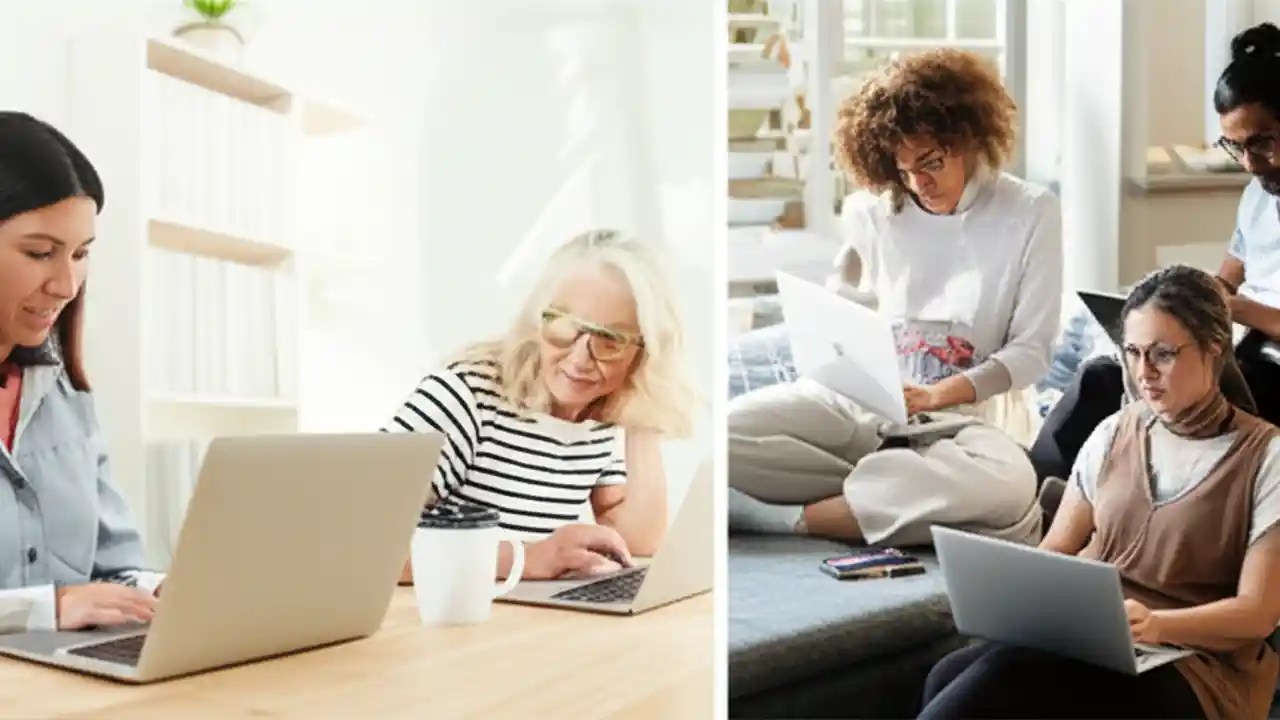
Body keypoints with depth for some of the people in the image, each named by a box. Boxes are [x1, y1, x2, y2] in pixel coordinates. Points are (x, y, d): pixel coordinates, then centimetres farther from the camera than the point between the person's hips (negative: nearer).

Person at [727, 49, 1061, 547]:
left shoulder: (1030, 214, -2)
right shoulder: (871, 211, 6)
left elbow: (1031, 351, -3)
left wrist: (935, 396, -19)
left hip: (972, 412, -2)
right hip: (862, 401, 2)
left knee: (1006, 489, -40)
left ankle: (785, 520, -30)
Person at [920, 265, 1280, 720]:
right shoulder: (1115, 433, 12)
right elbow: (1057, 547, 14)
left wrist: (1156, 626, -26)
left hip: (1194, 667, -4)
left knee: (1011, 674, -34)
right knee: (950, 676, -28)